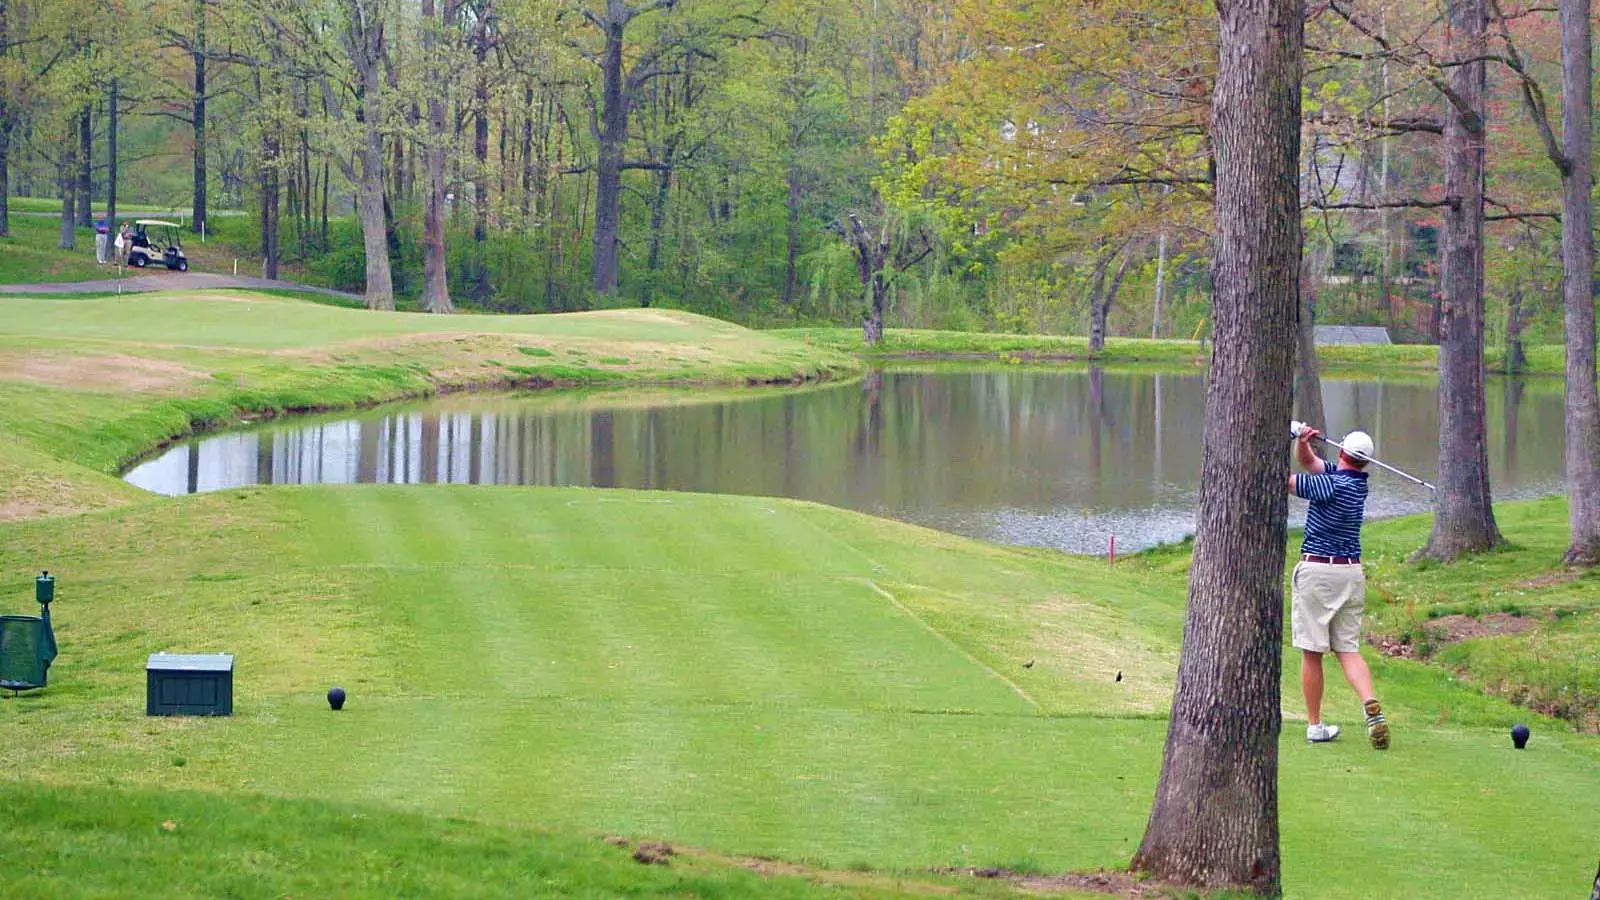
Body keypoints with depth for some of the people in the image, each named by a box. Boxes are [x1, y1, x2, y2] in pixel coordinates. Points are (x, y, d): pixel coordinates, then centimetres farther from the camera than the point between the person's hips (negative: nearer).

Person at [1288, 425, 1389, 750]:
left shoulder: (1335, 485, -15)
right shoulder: (1356, 481, 8)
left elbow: (1282, 480, -11)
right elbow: (1310, 463, 14)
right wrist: (1302, 443, -5)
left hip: (1316, 570, -7)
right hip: (1352, 573, 7)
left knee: (1312, 653, 2)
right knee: (1349, 649, 6)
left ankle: (1315, 725, 7)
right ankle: (1371, 705, -18)